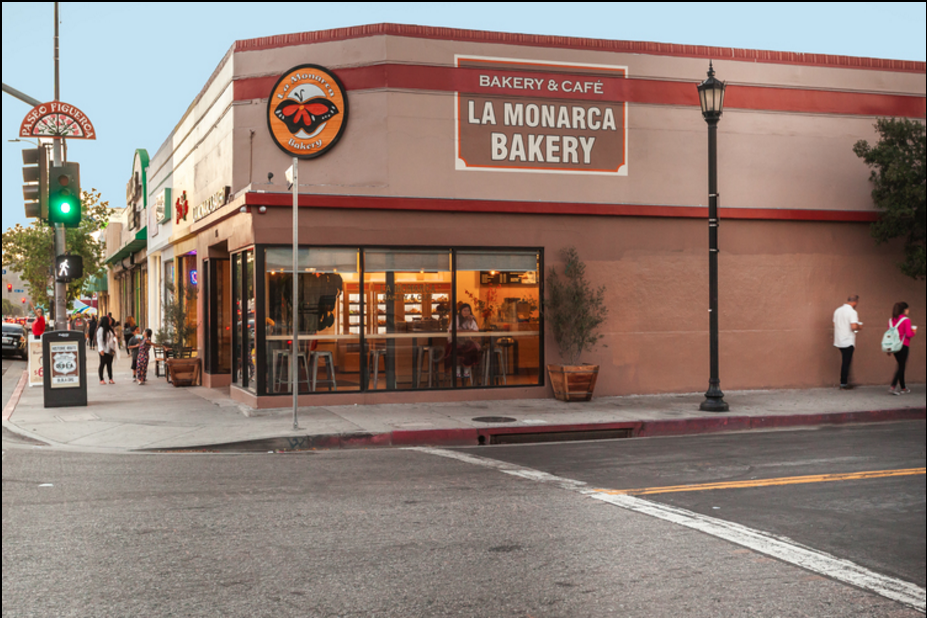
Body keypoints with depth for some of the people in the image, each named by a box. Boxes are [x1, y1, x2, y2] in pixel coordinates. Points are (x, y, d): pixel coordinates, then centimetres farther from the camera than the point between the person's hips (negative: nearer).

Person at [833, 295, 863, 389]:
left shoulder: (837, 311, 10)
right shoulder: (852, 312, -14)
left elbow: (835, 324, 16)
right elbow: (854, 326, -24)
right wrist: (859, 327, -5)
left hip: (839, 341, 7)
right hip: (848, 342, -7)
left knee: (845, 362, 18)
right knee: (846, 363, 1)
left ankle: (843, 382, 19)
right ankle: (844, 384, 6)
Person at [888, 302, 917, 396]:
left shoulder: (891, 320, 8)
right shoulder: (906, 320, -11)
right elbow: (909, 334, -16)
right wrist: (914, 332, 6)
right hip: (903, 346, -7)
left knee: (901, 366, 17)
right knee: (901, 367, -3)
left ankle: (903, 388, 22)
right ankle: (893, 387, -15)